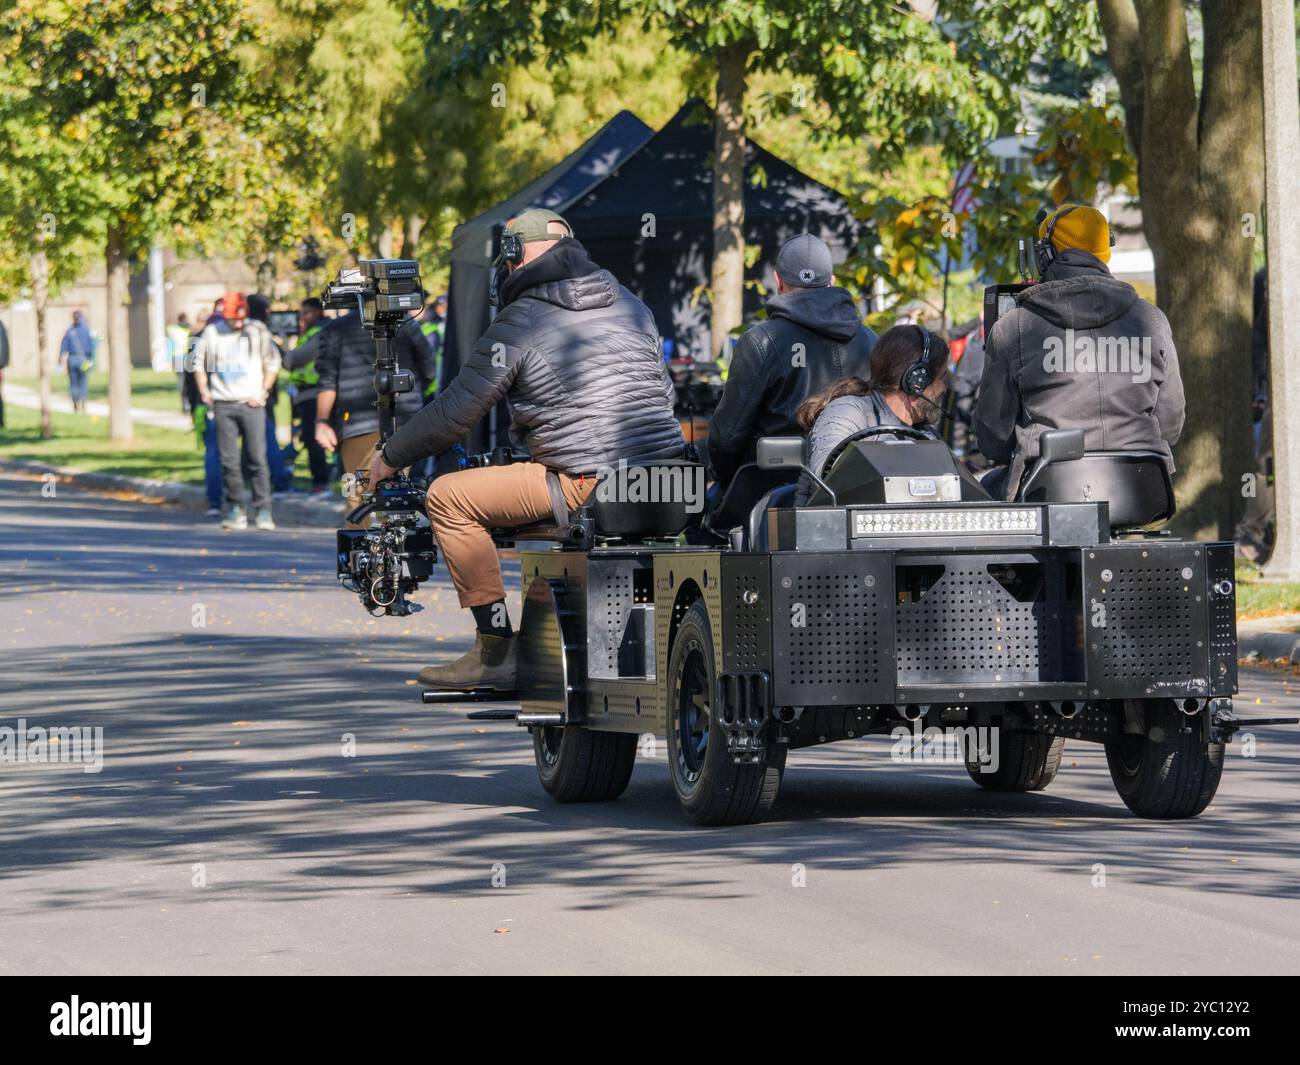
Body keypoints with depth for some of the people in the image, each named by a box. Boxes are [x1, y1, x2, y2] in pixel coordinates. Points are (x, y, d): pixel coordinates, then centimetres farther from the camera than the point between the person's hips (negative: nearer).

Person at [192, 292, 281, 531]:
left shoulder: (258, 331, 0)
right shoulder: (212, 332, 4)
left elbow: (272, 363, 8)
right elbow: (199, 363, 17)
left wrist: (263, 391, 0)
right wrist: (204, 391, 7)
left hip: (251, 403, -1)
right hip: (223, 404, 1)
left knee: (257, 458, -4)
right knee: (229, 460, 1)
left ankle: (263, 510, 0)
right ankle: (235, 509, 8)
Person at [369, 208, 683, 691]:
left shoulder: (519, 323, -4)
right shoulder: (631, 305, 15)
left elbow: (455, 412, -2)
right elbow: (663, 392, 24)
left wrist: (389, 458, 13)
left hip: (587, 487, -8)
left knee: (449, 497, 1)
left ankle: (496, 653, -2)